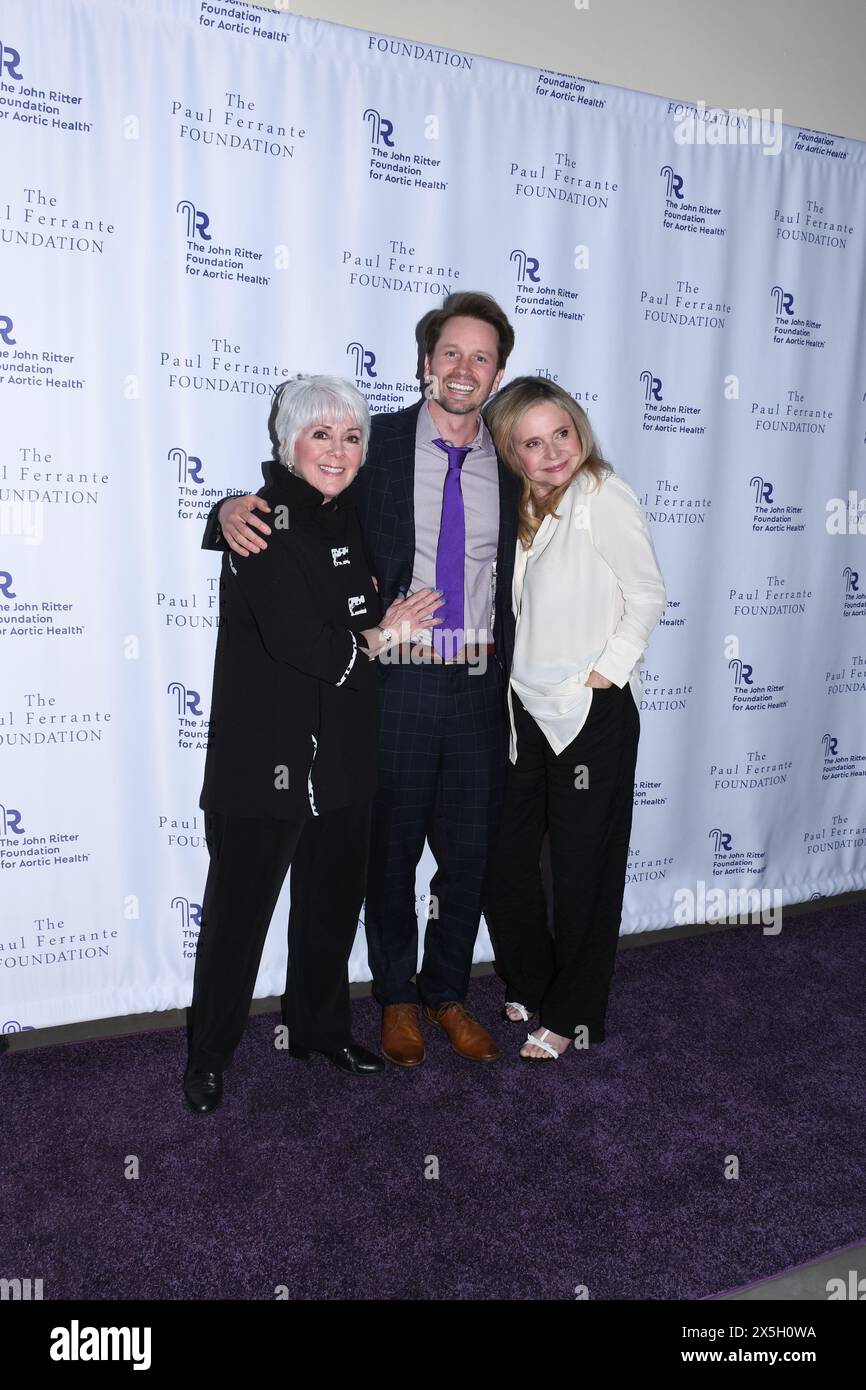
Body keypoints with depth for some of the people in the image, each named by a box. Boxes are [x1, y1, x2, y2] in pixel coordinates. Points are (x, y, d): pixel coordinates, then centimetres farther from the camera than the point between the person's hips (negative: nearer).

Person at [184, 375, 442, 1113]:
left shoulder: (354, 518, 9)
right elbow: (297, 642, -24)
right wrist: (376, 638, -8)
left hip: (344, 755, 7)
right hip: (264, 758, -7)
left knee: (334, 902, 19)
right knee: (239, 910, 7)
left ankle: (322, 1026, 39)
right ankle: (208, 1055, 26)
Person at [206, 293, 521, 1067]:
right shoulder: (376, 443, -1)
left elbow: (522, 580, 12)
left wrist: (515, 682, 3)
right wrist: (234, 508, -23)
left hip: (480, 689, 3)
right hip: (396, 684, -2)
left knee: (469, 854, 12)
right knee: (390, 852, 10)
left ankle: (448, 994, 34)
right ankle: (396, 998, 32)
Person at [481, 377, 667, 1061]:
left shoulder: (604, 495, -11)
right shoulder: (520, 506, 10)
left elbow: (648, 595, -10)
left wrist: (607, 671, -14)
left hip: (594, 711, -7)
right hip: (525, 708, 7)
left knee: (582, 867, 5)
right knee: (506, 858, 12)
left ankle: (573, 1016, 23)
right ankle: (528, 987, 35)